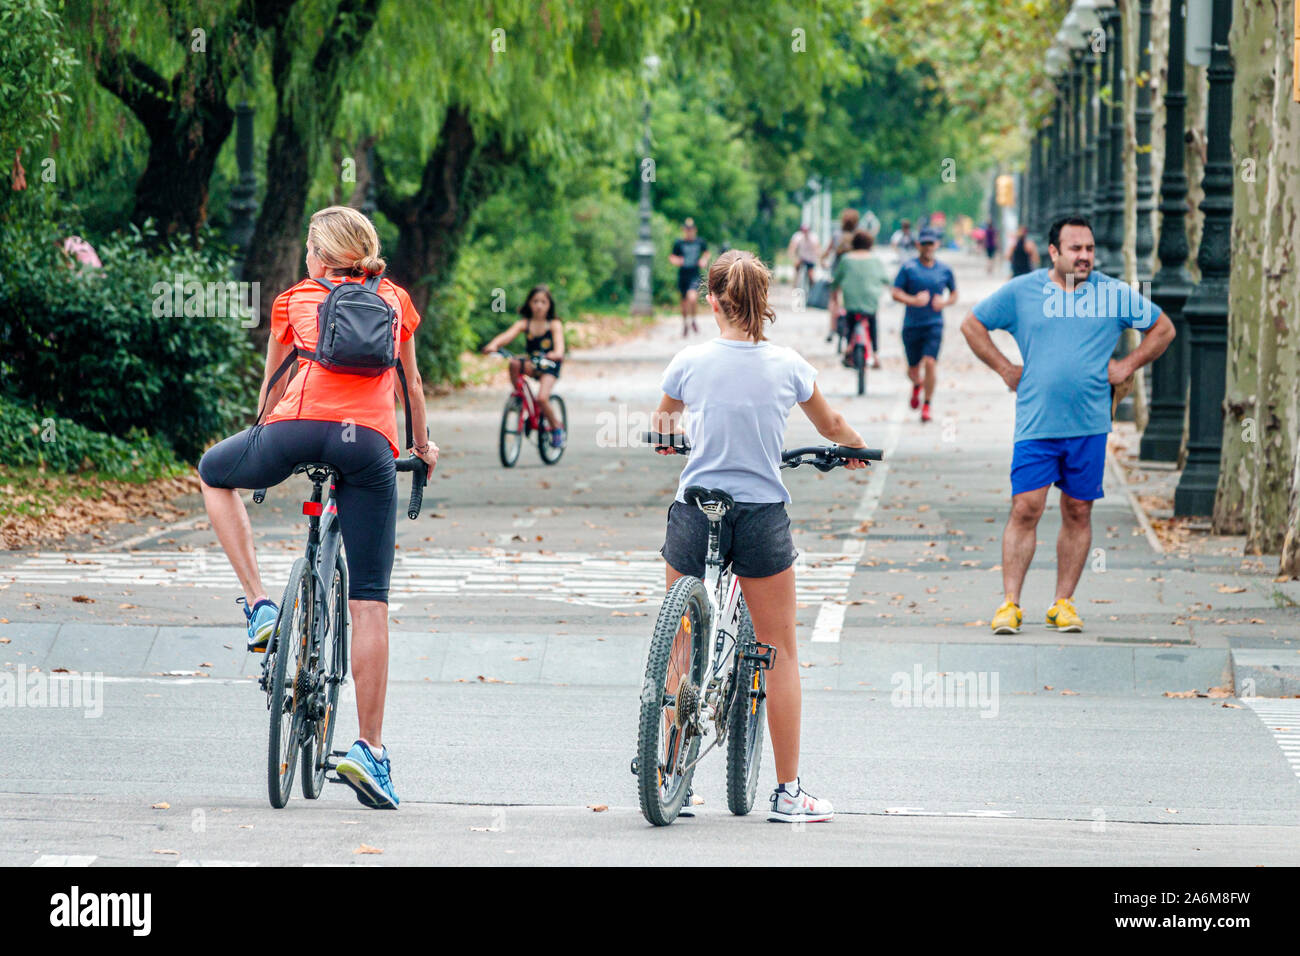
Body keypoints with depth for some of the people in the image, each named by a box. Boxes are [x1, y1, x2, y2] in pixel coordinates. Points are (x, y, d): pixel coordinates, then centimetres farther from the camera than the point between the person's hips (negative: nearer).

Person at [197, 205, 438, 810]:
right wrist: (422, 445, 52)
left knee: (213, 475, 32)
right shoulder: (394, 300, 24)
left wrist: (265, 432, 53)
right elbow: (412, 384, 35)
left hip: (299, 426, -1)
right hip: (370, 442, 1)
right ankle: (370, 749, -1)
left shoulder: (296, 300, 22)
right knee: (369, 603, 3)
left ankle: (259, 604, 19)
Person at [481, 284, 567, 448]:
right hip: (531, 365, 3)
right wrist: (494, 344, -37)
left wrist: (557, 353, -46)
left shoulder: (554, 325, -4)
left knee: (542, 398, -25)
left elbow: (559, 342, -22)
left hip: (549, 366, -3)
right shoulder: (524, 324, 0)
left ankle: (557, 426, 2)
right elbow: (508, 335, -16)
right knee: (513, 364, -31)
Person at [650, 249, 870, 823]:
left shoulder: (690, 362, -3)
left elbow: (661, 424, 18)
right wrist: (856, 450, 39)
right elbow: (832, 426, 17)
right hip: (762, 517, 0)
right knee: (779, 653, 8)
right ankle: (788, 792, 8)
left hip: (694, 516, 0)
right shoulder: (788, 366, -3)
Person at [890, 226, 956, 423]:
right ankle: (917, 385, 47)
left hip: (934, 324, 0)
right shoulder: (908, 268, -1)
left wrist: (945, 302, -5)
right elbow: (895, 292, -4)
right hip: (911, 325, 0)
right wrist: (913, 300, -20)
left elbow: (954, 294, 17)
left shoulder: (945, 270, 5)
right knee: (913, 368, 9)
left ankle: (927, 405, -5)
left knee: (930, 363, -16)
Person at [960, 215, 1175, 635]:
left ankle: (1063, 602, 14)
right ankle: (1010, 604, -5)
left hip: (1089, 425, 1)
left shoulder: (1114, 294, 5)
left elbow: (1163, 329, 16)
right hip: (1035, 424, -1)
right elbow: (972, 325, 15)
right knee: (1025, 510, -8)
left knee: (1078, 512, 5)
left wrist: (1126, 366, 6)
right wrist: (1006, 369, 7)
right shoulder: (1020, 292, 4)